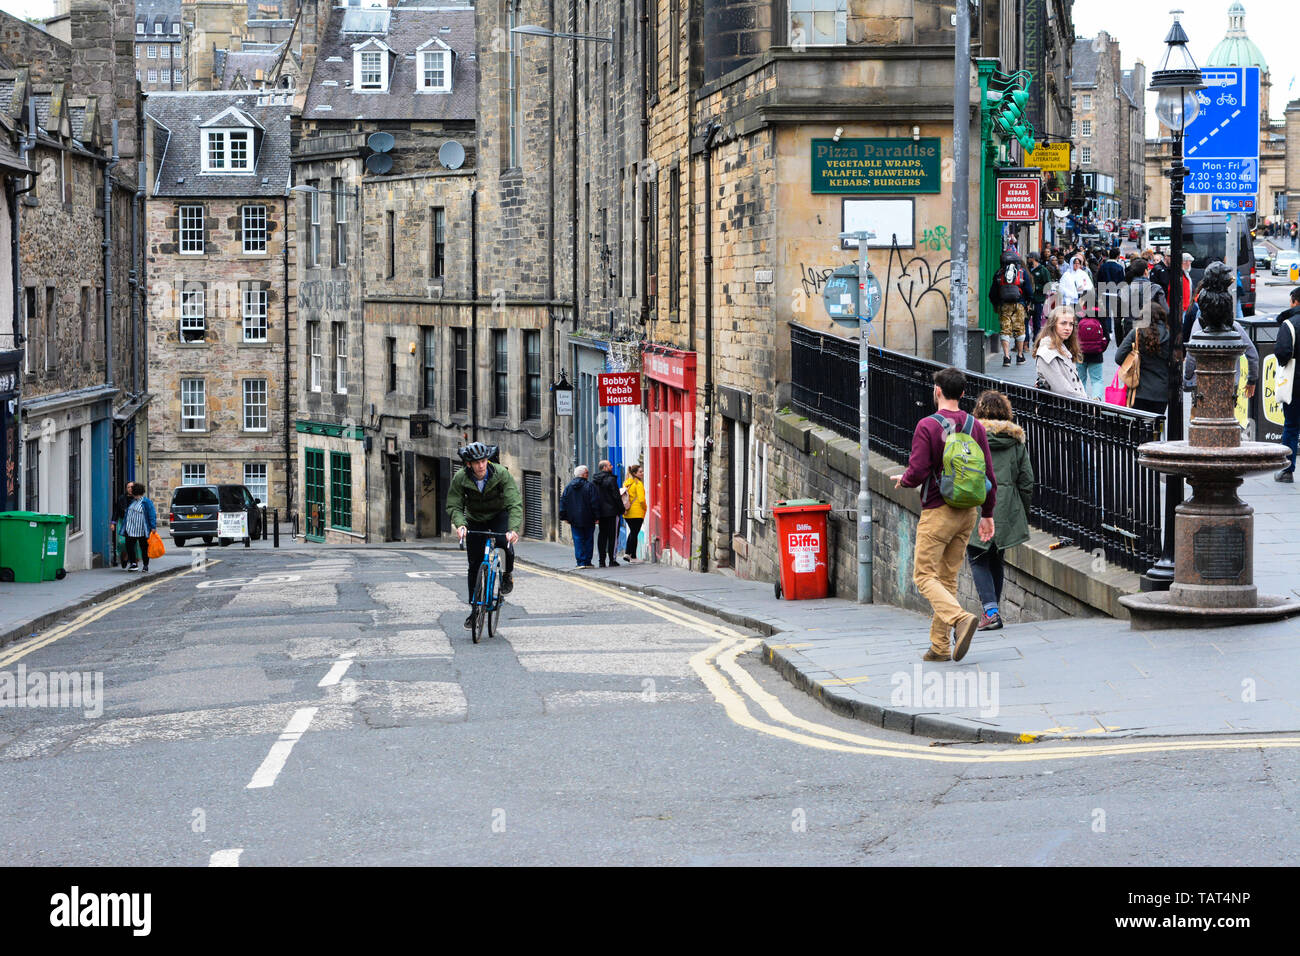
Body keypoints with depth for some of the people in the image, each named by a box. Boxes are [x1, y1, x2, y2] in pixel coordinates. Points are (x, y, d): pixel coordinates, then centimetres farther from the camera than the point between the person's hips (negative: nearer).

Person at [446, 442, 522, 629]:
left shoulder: (501, 474, -27)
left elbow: (515, 504, -31)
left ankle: (508, 574, -4)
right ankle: (475, 610, 10)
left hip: (499, 516, -2)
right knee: (474, 566, -2)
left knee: (504, 542, -34)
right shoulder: (460, 479, -21)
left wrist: (514, 528, -48)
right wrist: (460, 524, -40)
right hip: (475, 520, 2)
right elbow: (454, 506, -18)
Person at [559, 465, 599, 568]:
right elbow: (594, 503, -10)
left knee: (578, 540, 3)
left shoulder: (568, 487, 5)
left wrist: (564, 517, 11)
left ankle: (581, 562, -5)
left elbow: (563, 502, 7)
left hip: (574, 519, 3)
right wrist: (596, 516, -5)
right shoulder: (589, 486, -7)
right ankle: (587, 562, 7)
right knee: (588, 540, 7)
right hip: (588, 519, -3)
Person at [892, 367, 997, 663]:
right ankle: (940, 646, 11)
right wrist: (987, 513, 16)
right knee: (948, 577, 12)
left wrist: (902, 480, 7)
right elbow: (988, 475, 6)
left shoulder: (927, 426, -12)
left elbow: (917, 473, -16)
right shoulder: (975, 426, 4)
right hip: (968, 512, 6)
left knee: (925, 575, -1)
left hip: (938, 512, -6)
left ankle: (960, 618, -25)